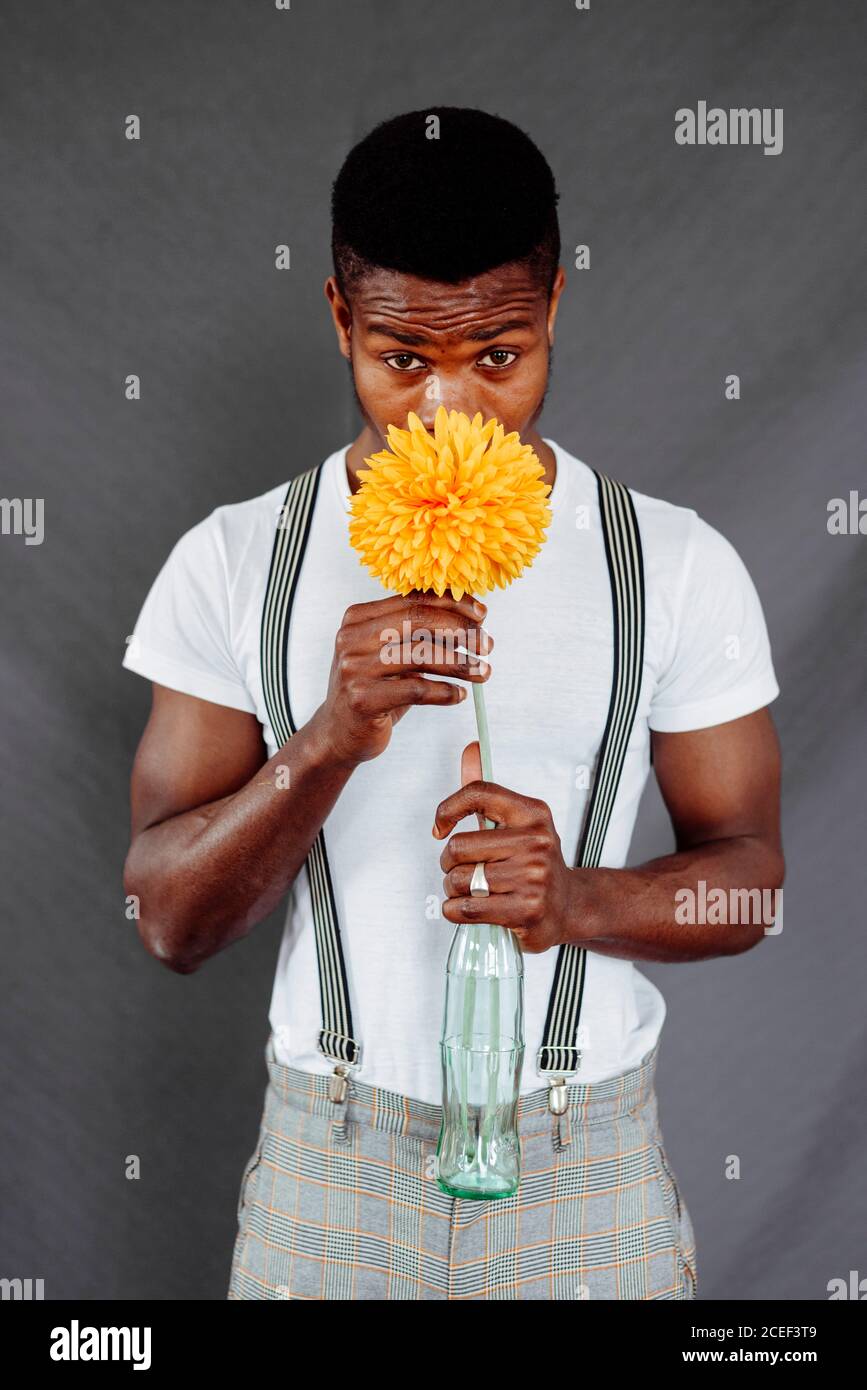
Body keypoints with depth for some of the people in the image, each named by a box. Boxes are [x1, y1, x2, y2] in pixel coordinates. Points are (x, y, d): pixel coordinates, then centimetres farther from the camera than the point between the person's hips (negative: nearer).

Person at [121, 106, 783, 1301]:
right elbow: (170, 922, -9)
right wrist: (328, 740, -26)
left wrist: (575, 899, -22)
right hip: (329, 1155, 0)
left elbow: (747, 869, -2)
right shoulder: (235, 562, -8)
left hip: (587, 1158, 0)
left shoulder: (678, 565, -8)